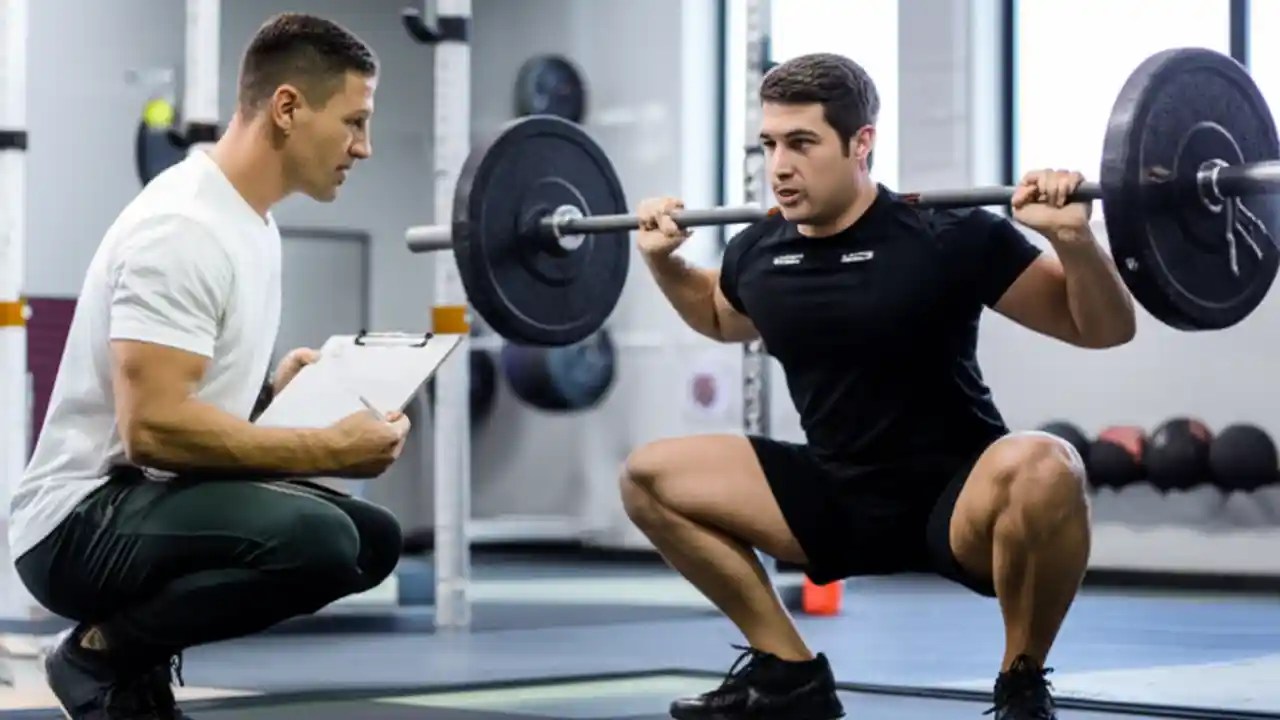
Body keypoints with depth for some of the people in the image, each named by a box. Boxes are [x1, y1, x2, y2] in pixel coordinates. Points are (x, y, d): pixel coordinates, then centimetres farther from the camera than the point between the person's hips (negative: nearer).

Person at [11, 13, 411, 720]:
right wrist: (330, 448, -24)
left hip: (149, 499, 11)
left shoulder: (249, 222, 12)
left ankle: (135, 651, 12)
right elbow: (153, 427, -29)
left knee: (371, 539, 15)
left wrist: (276, 390, 7)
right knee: (319, 540, -31)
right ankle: (106, 653, -8)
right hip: (83, 519, -11)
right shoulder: (183, 229, -21)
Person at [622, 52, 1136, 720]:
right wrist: (662, 260, 12)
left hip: (956, 498, -6)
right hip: (839, 498, 6)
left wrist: (1072, 239, -30)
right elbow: (721, 319, 26)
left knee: (1044, 470, -39)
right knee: (649, 476, 0)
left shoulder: (946, 238, -17)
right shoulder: (759, 253, -1)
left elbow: (1104, 329, -13)